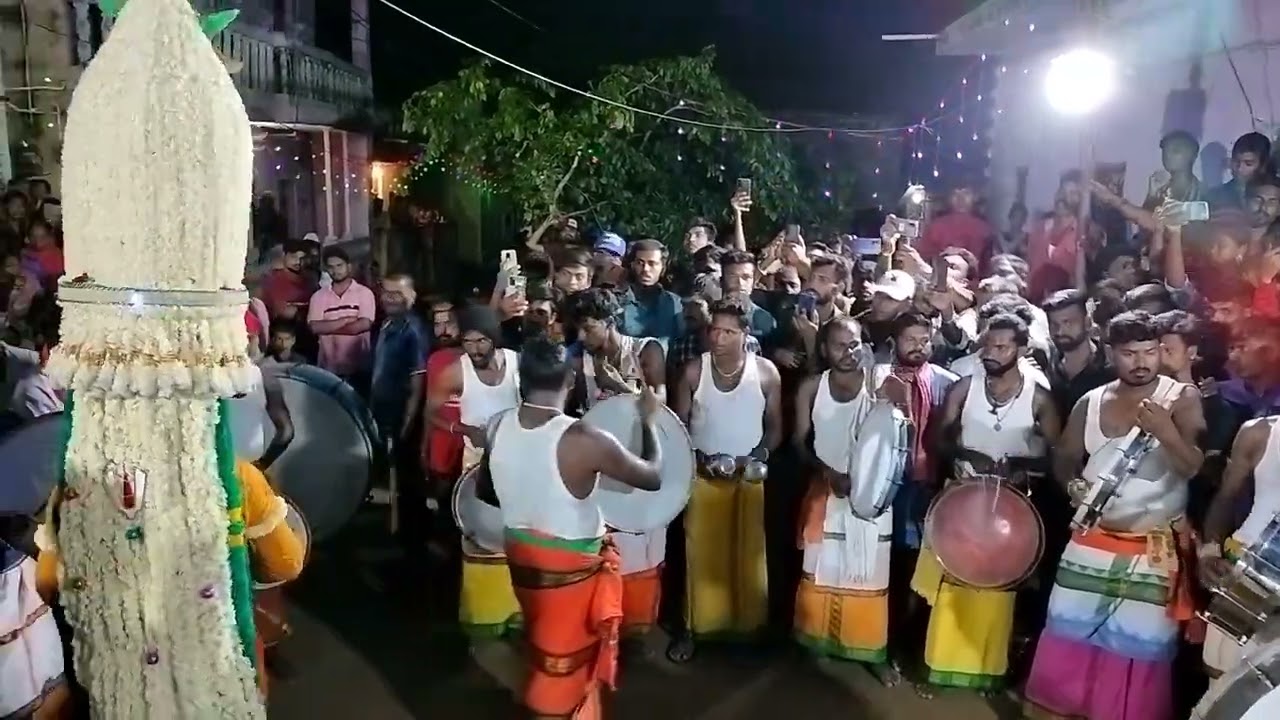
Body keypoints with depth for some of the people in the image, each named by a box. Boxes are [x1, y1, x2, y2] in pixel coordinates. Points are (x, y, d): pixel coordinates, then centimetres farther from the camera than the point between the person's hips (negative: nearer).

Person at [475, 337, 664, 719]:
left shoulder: (499, 425, -10)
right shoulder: (583, 439, -28)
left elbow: (485, 491, 6)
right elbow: (652, 476, -14)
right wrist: (648, 419, 0)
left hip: (521, 555, 6)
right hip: (571, 567, -6)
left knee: (543, 649, 29)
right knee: (562, 666, 14)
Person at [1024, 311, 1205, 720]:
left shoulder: (1182, 398, -8)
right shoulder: (1090, 403, 1)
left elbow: (1196, 467, -18)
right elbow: (1064, 458, 10)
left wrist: (1166, 432, -37)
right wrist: (1073, 484, -11)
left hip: (1156, 549, -3)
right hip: (1091, 542, 3)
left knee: (1138, 647, 5)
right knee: (1070, 636, 12)